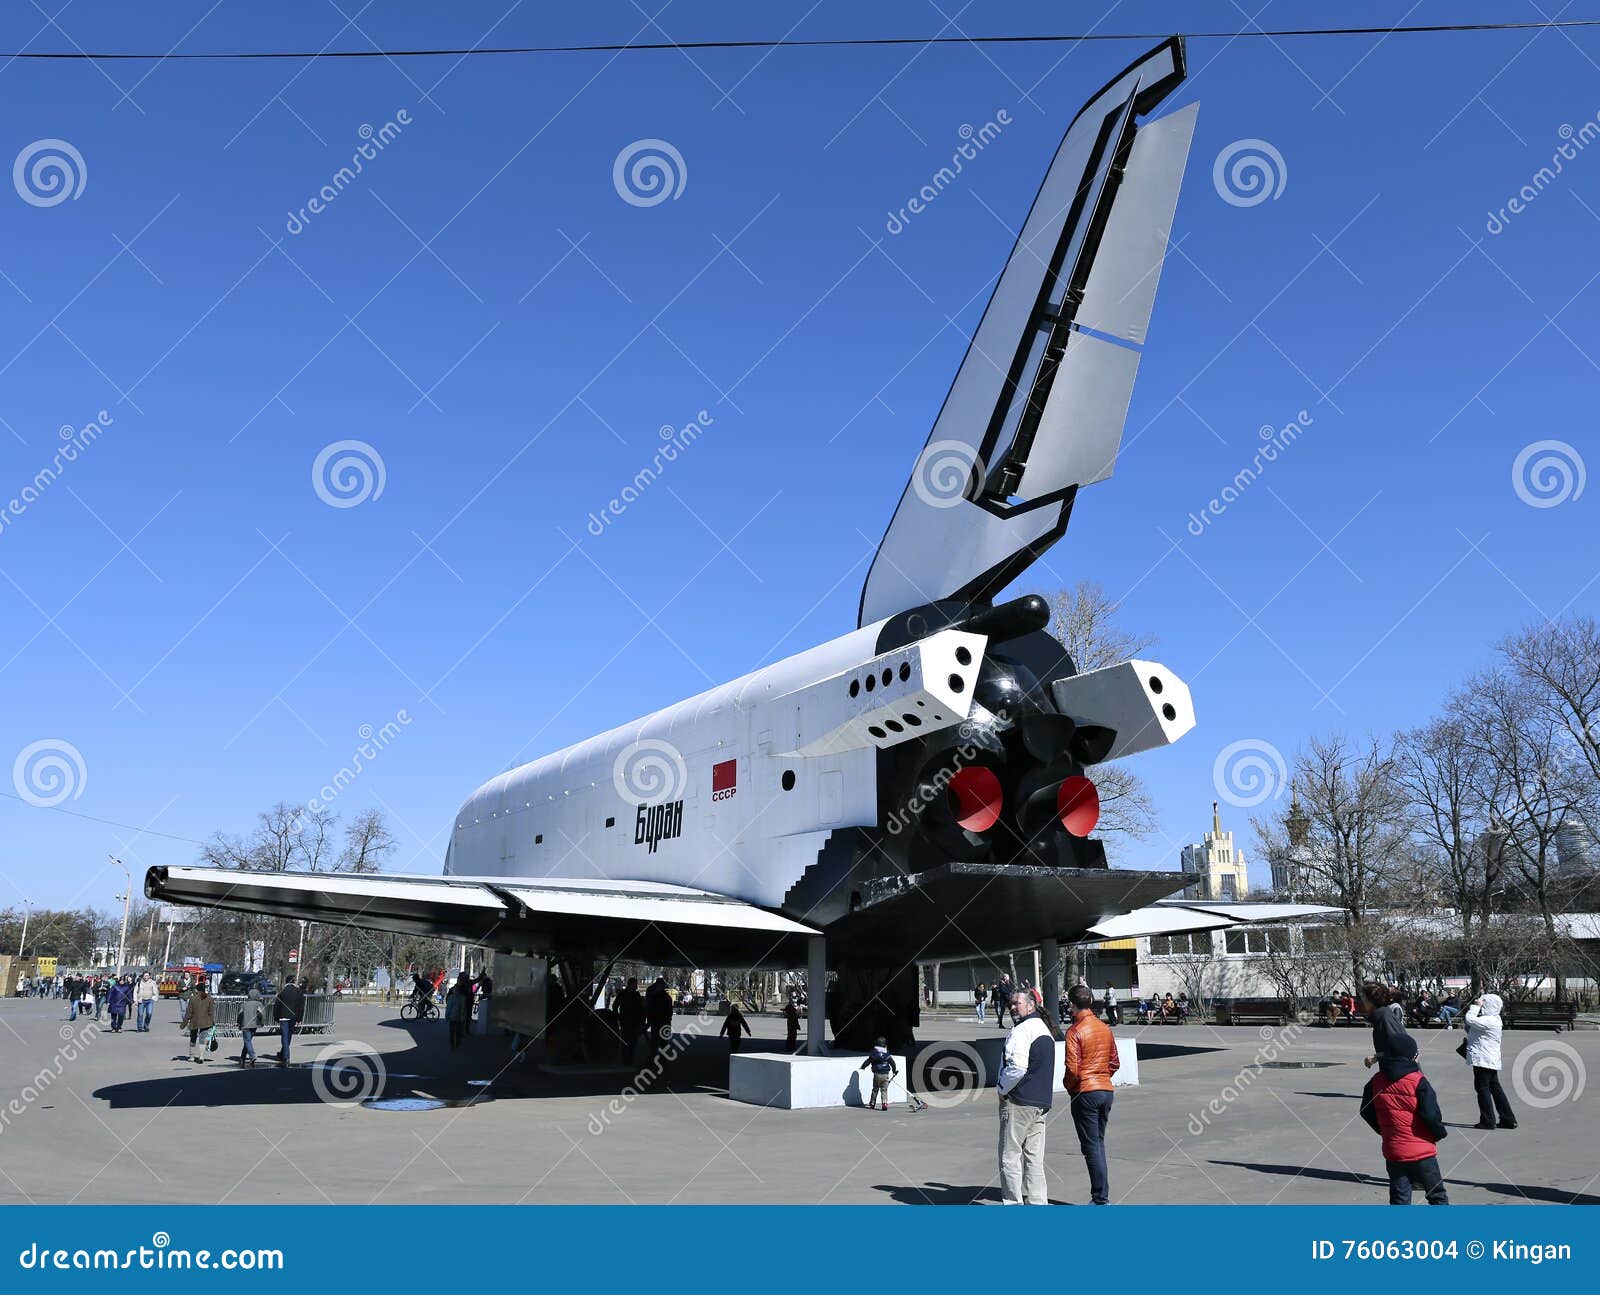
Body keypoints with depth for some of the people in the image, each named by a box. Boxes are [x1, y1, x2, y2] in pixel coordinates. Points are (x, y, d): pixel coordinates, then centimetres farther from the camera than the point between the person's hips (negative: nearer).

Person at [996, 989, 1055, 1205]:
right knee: (1034, 1156, 11)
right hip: (1042, 1102, 9)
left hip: (1019, 1102, -9)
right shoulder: (1044, 1029, 16)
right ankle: (1038, 1202, 12)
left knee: (1010, 1155, -2)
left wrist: (1001, 1089, -9)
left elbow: (1017, 1067, -23)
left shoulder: (1021, 1031, -14)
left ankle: (1013, 1202, -1)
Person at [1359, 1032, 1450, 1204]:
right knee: (1437, 1196, 14)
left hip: (1392, 1153, 4)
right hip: (1421, 1151, -4)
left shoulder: (1376, 1081, 2)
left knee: (1399, 1200, 11)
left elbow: (1366, 1112, 7)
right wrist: (1441, 1133, 1)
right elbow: (1430, 1114, -17)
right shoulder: (1418, 1081, -14)